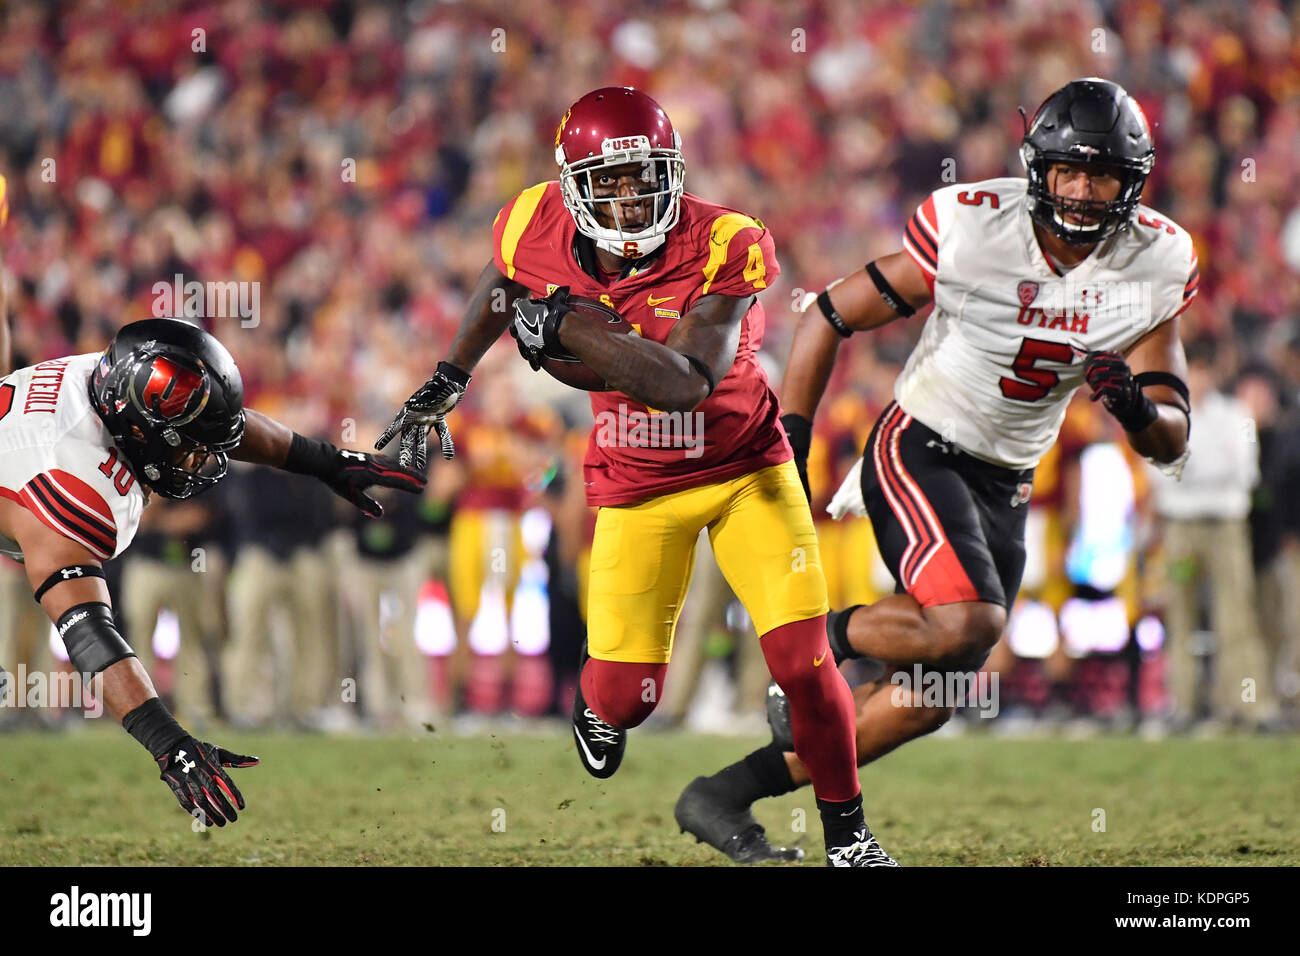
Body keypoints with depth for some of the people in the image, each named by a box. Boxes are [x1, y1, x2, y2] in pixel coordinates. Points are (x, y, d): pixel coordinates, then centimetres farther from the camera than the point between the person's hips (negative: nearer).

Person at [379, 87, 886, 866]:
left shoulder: (723, 248, -28)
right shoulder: (541, 231, -16)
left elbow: (683, 383, -39)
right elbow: (506, 279, 10)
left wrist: (568, 326, -40)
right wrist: (448, 381, 13)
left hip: (746, 470, -2)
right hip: (637, 487, 2)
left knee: (804, 661, -12)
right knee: (624, 696, 0)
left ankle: (847, 832, 10)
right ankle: (596, 707, 40)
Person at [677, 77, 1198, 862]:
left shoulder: (1154, 266, -7)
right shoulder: (975, 226, -19)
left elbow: (1171, 441, -3)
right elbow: (831, 317, -8)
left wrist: (1137, 407, -27)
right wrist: (786, 452, -9)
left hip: (1005, 488, 5)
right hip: (919, 452, -5)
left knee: (930, 699, 2)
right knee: (969, 621, -31)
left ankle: (728, 794, 15)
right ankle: (820, 641, -1)